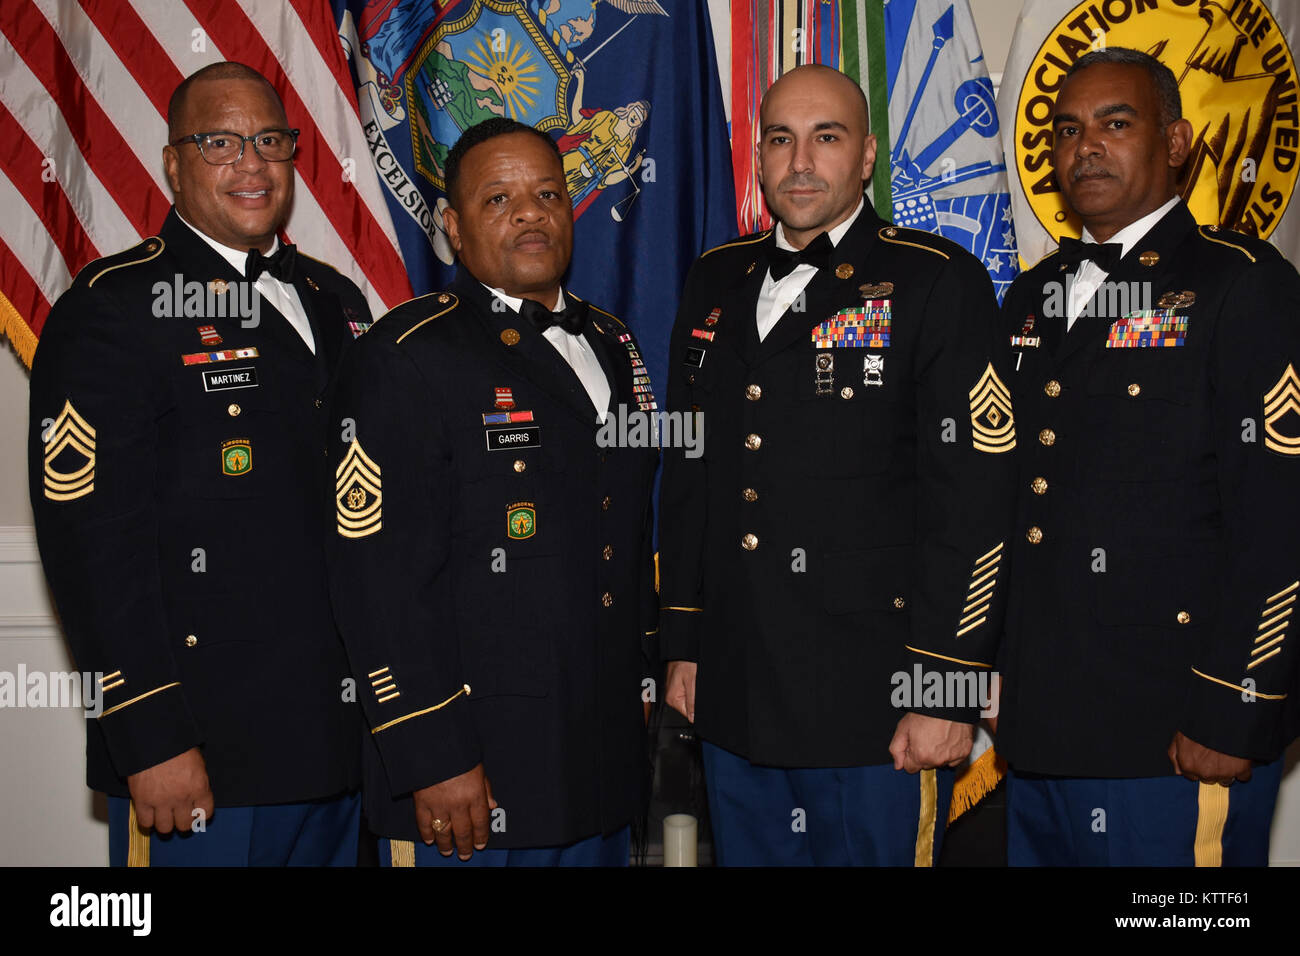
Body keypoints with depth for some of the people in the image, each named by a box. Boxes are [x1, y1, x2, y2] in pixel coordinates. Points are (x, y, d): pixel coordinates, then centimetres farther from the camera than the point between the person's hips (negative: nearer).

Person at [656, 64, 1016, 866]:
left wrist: (947, 692, -13)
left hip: (876, 709, -5)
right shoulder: (716, 284, 11)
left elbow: (971, 499, -11)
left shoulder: (939, 283, -6)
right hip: (733, 702, 5)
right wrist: (682, 645, 12)